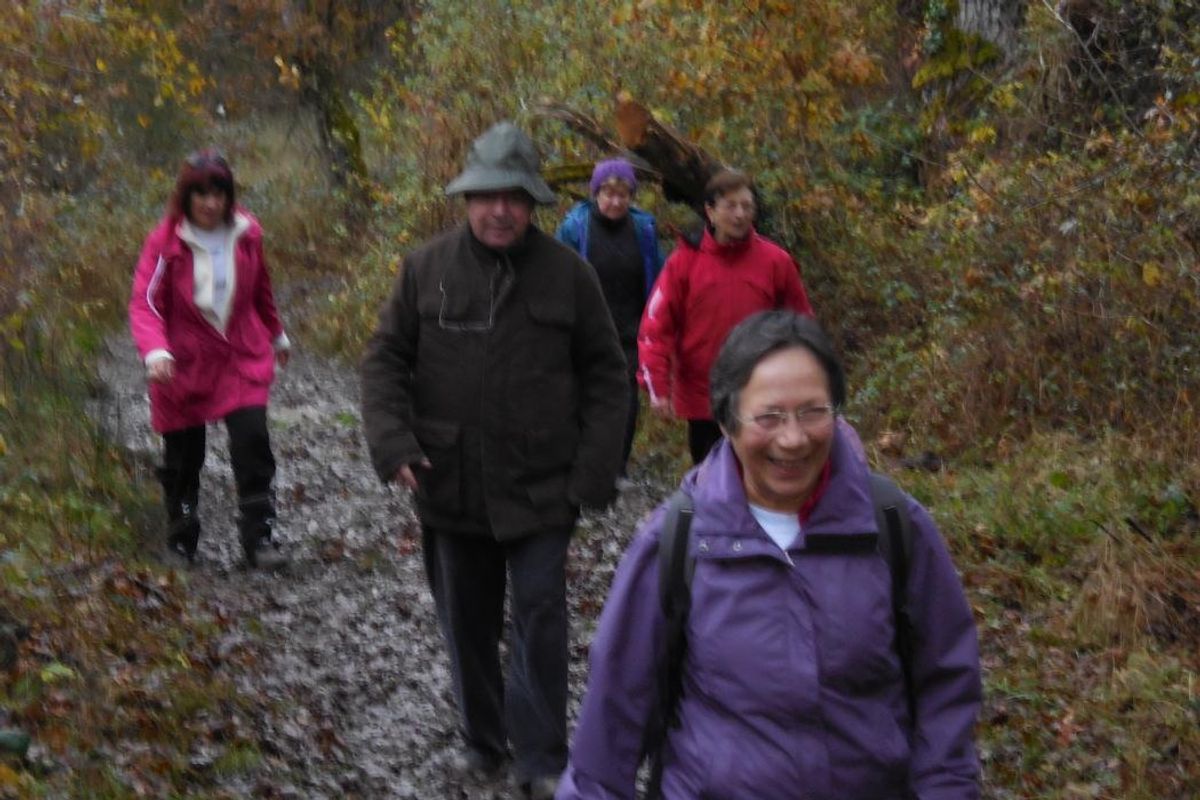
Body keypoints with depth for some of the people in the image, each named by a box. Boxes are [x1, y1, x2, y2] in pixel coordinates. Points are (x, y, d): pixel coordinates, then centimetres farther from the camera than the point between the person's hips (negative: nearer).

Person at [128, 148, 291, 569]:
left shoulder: (246, 233, -2)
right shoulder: (165, 242, -12)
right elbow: (145, 302, -17)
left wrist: (277, 336, 25)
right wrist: (155, 351, -34)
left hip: (243, 357, 2)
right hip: (184, 364, -1)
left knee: (252, 439, -14)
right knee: (183, 454, 9)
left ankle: (259, 535, -6)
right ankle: (181, 538, 29)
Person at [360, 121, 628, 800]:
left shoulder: (569, 274, -4)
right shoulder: (427, 268, -1)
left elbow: (605, 374, 0)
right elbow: (386, 359, 3)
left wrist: (594, 470, -7)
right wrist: (394, 443, -11)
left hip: (541, 488, -2)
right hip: (451, 486, 2)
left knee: (541, 616, -2)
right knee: (466, 618, 14)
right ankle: (483, 738, 32)